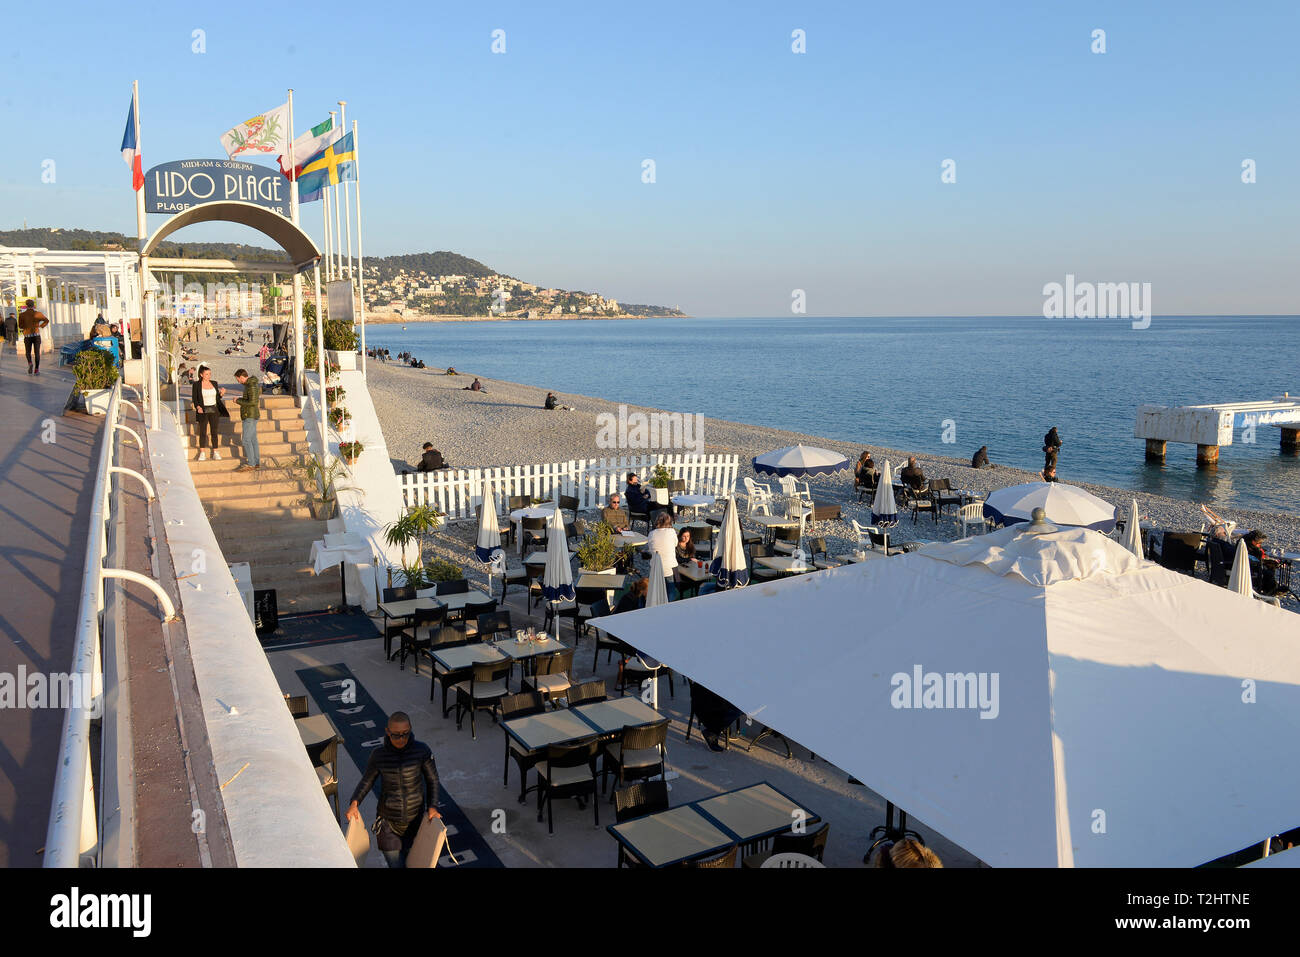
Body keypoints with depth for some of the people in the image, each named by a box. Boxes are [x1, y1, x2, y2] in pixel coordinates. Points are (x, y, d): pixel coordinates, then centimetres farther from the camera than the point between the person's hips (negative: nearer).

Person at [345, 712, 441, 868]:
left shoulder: (422, 751, -14)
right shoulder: (378, 755, -13)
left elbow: (432, 779, -1)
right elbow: (367, 780, 2)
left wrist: (432, 806, -10)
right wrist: (354, 803, -11)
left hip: (415, 819, 1)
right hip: (388, 822, -1)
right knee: (396, 864, 5)